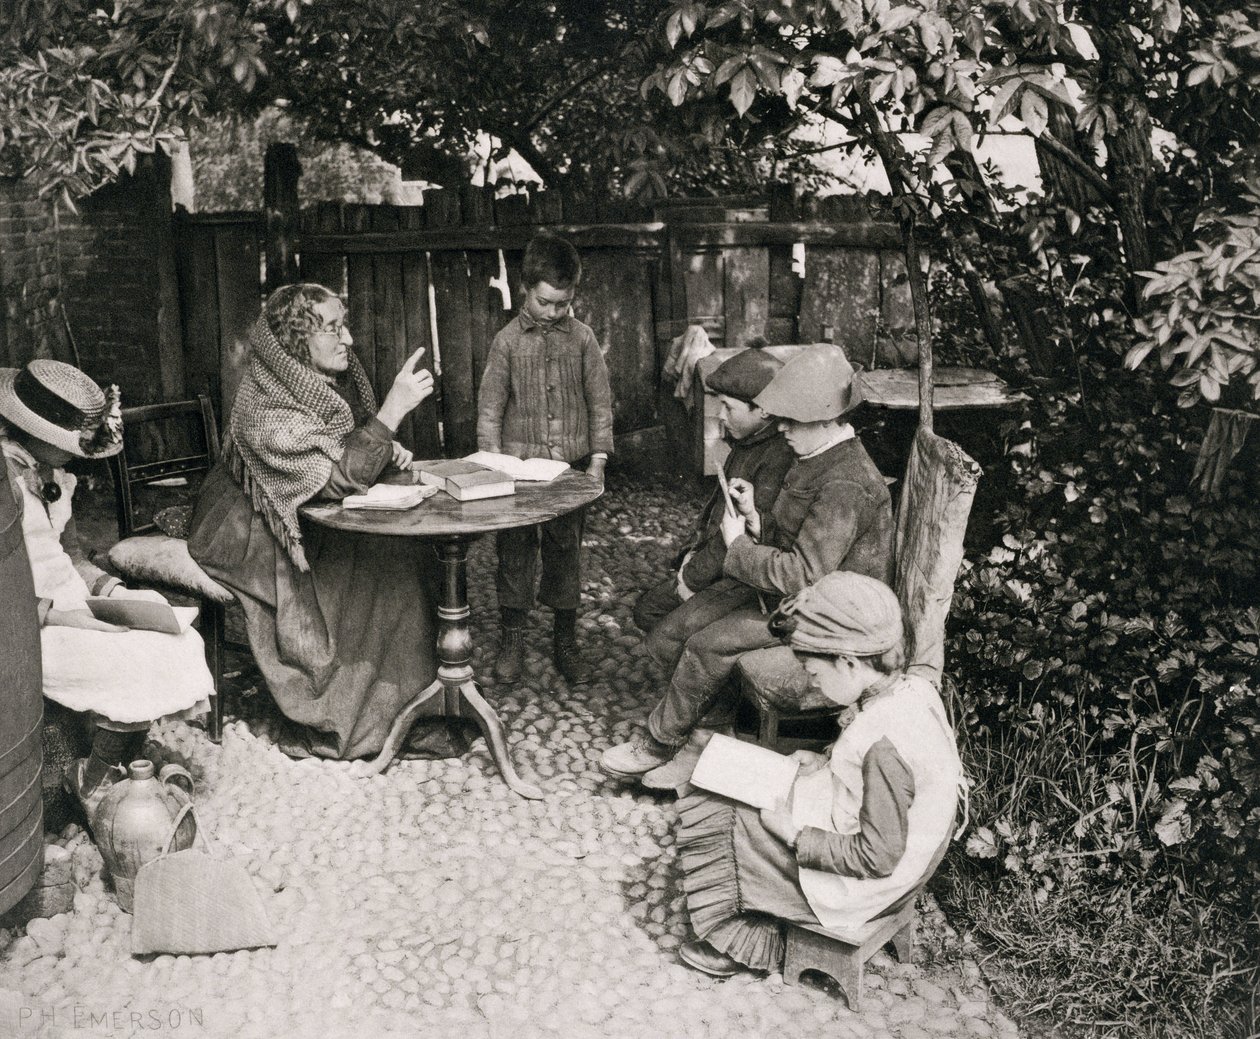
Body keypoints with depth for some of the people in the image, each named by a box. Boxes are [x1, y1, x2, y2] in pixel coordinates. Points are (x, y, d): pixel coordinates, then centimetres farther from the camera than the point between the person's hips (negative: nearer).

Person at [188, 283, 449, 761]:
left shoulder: (328, 382, 0)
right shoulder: (271, 408, -26)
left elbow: (349, 453, 15)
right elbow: (340, 475, -33)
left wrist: (387, 449, -7)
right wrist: (395, 407, -35)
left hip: (305, 523, 8)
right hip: (251, 538, -8)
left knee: (409, 556, -8)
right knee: (375, 576, -19)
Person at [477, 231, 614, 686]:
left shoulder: (582, 338, 2)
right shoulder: (507, 340, -2)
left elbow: (600, 402, 6)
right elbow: (490, 410, 0)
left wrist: (598, 459, 0)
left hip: (570, 469, 1)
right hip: (518, 468, -1)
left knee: (567, 554, 9)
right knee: (514, 554, 6)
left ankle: (565, 644, 21)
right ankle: (512, 640, 20)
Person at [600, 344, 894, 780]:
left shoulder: (845, 485, -27)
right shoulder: (813, 457, 5)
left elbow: (803, 574, -30)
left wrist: (738, 547, -18)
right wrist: (753, 518, -6)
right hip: (775, 585, 10)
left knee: (708, 646, -20)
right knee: (667, 638, -1)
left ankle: (657, 743, 2)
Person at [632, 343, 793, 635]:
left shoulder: (780, 455, -24)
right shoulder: (747, 442, 10)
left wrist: (693, 577, -18)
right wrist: (695, 548, 5)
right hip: (713, 558, 10)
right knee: (646, 609, 7)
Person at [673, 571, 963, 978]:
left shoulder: (884, 742, -34)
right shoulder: (913, 688, -7)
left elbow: (877, 857, -28)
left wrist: (795, 835, -20)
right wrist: (826, 761, 0)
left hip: (853, 890, -10)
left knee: (706, 818, -5)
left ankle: (747, 944, 13)